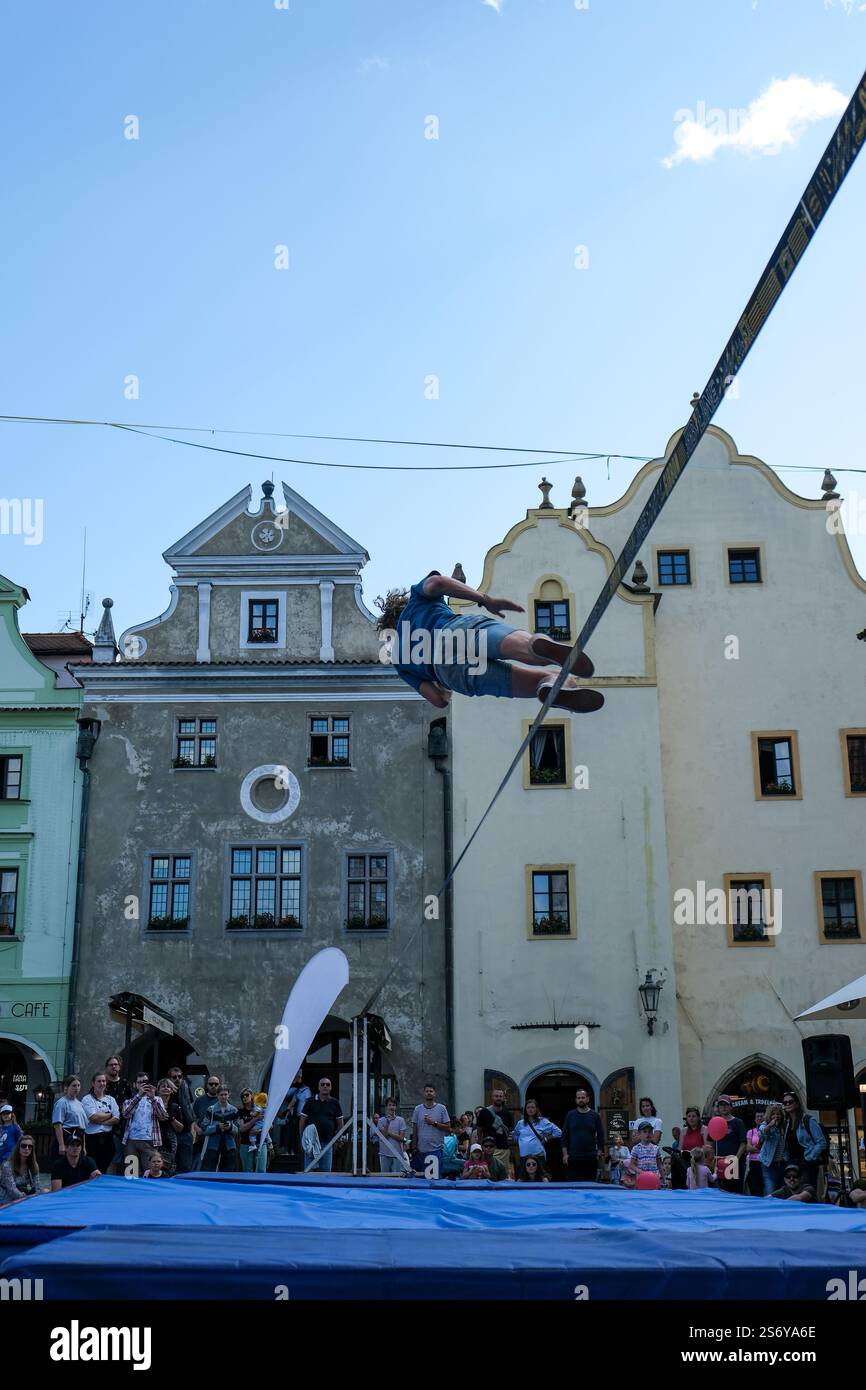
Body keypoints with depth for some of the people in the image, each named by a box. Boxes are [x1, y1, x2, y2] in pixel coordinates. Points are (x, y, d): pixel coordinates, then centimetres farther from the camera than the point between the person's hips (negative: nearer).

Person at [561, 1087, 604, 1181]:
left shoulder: (595, 1116, 6)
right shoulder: (570, 1115, 7)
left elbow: (600, 1136, 7)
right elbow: (564, 1136, 6)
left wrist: (600, 1152, -3)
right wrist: (565, 1154, -1)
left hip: (590, 1158, 0)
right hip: (573, 1157, 0)